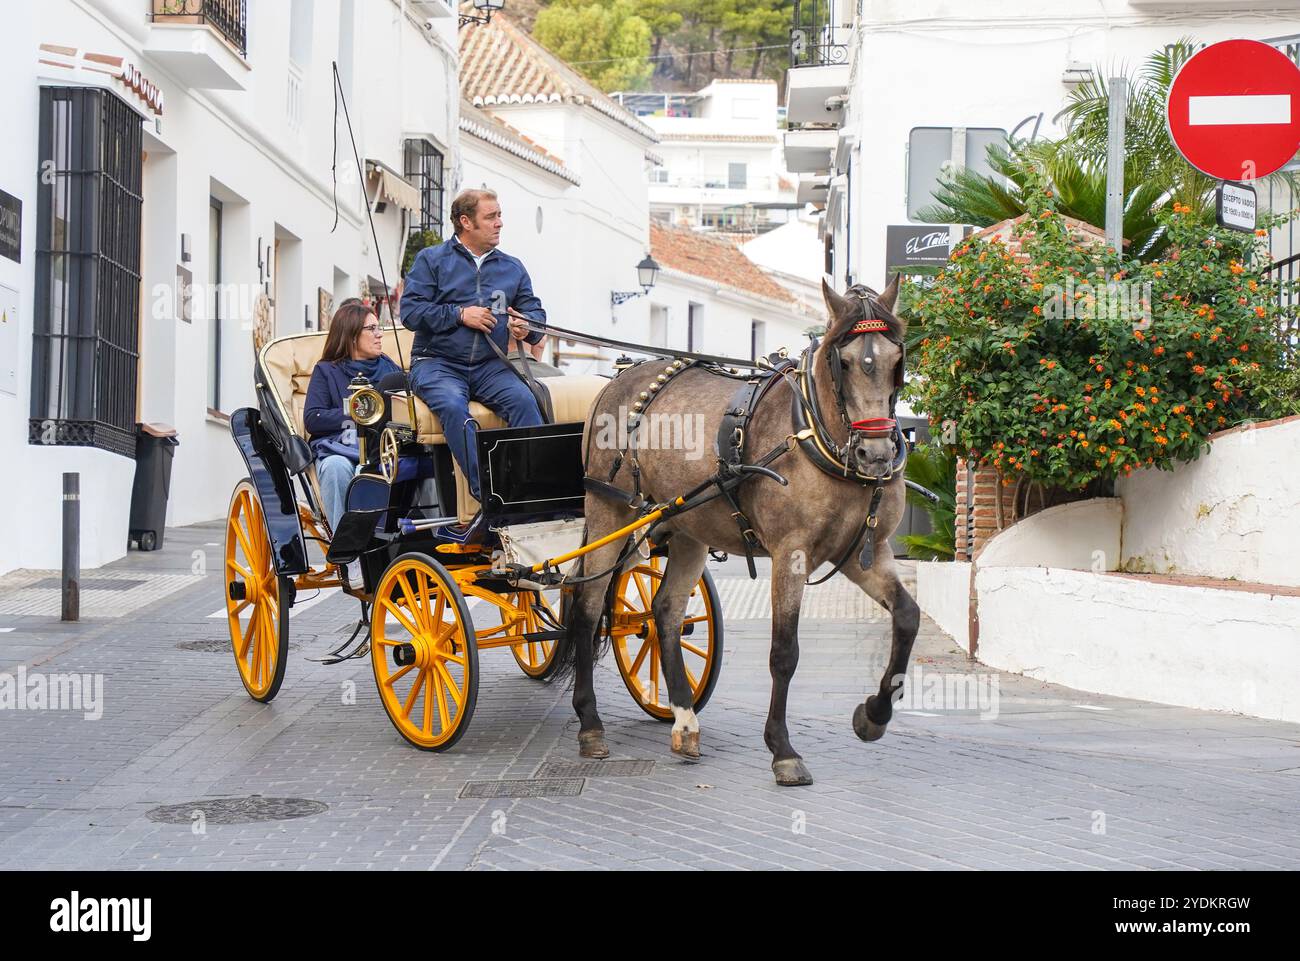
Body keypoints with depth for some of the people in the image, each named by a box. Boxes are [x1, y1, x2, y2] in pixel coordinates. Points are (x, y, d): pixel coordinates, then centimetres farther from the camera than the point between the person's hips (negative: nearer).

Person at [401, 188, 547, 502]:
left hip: (490, 366, 3)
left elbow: (535, 312, 16)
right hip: (437, 363, -3)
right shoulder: (431, 259, 8)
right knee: (453, 406, -36)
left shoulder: (512, 268, 20)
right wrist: (460, 314, -10)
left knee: (522, 399, -29)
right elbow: (410, 310, -2)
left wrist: (527, 327, -9)